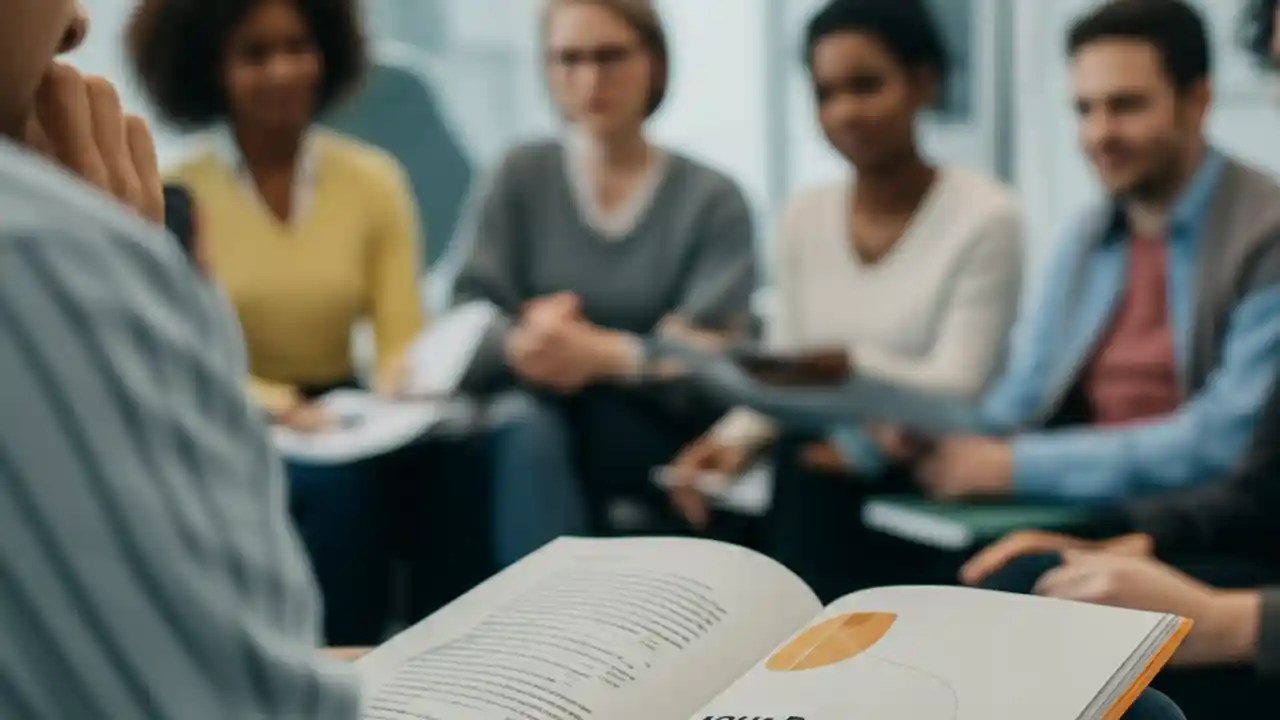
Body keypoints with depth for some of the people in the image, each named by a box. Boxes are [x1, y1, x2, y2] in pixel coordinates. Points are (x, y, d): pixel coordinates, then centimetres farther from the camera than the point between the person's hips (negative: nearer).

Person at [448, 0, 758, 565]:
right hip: (532, 438, 1)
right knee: (531, 427, -32)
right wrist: (520, 344, -29)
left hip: (674, 451, -1)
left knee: (571, 400, -31)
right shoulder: (522, 178, 6)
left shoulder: (712, 200, 1)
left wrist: (606, 354, -34)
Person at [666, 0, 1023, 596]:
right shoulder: (805, 219, 9)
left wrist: (852, 367, -30)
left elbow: (954, 393, -13)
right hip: (819, 479, 5)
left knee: (806, 473, -32)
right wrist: (738, 439, -15)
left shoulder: (983, 217, -8)